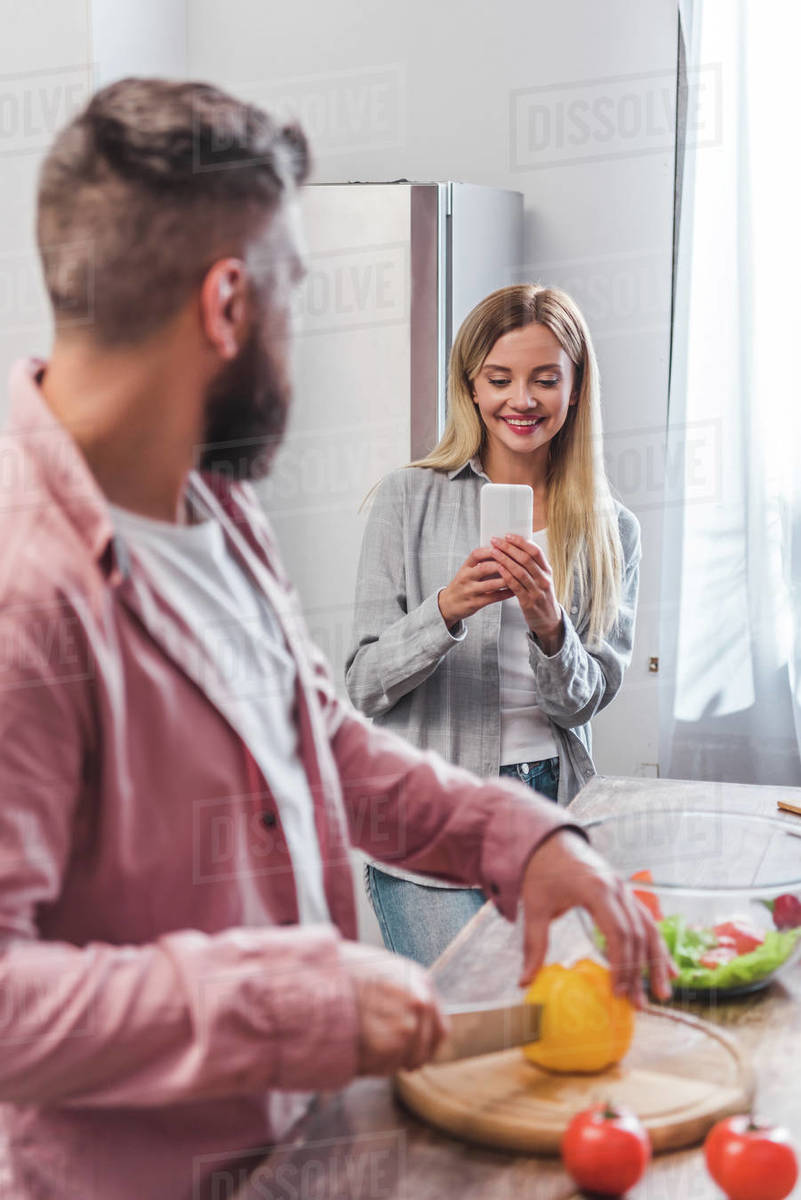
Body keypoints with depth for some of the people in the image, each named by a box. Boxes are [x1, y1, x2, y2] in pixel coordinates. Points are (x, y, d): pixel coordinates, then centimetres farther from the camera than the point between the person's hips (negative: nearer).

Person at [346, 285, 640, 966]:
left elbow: (586, 701, 0)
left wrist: (548, 625, -20)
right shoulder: (411, 498, -2)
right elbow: (365, 685, -5)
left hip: (552, 808, 3)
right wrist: (446, 610, -23)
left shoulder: (614, 532, 6)